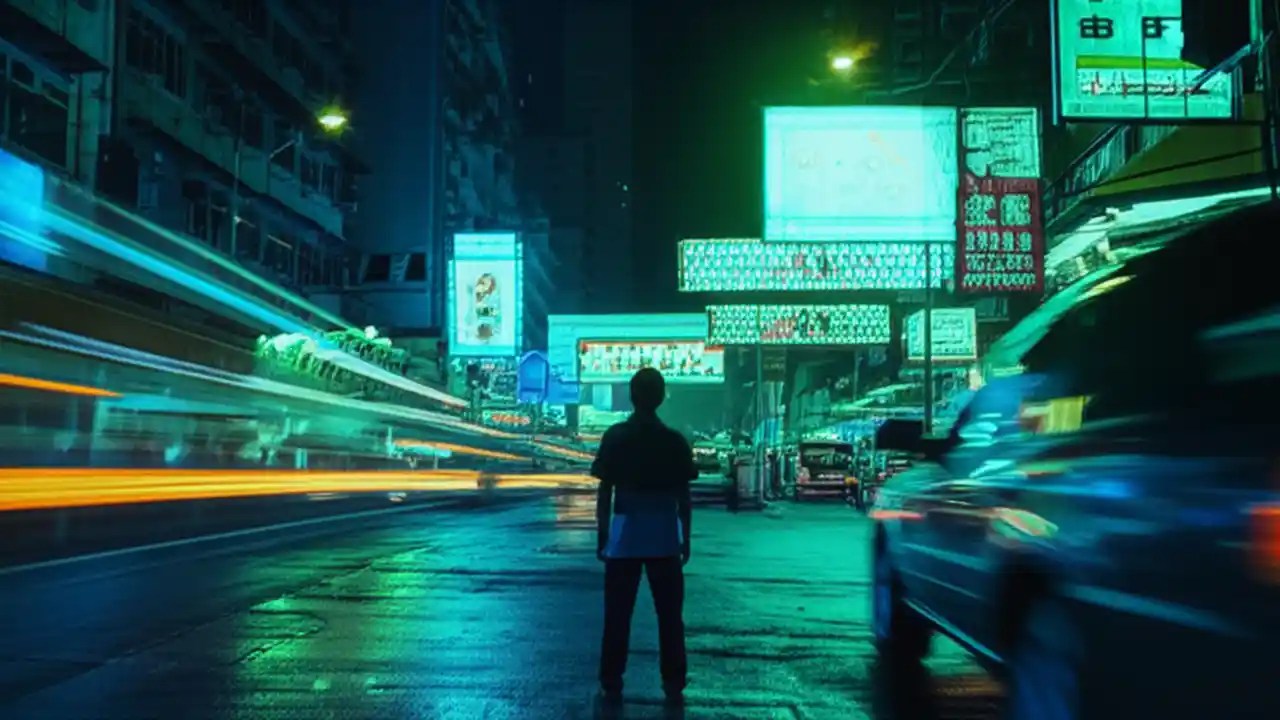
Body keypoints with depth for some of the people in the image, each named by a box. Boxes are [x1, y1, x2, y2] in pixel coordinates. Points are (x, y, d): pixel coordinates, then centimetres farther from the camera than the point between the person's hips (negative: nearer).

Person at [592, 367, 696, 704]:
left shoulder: (615, 437, -3)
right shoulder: (675, 441, 0)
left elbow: (604, 493, -2)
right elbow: (683, 497, 2)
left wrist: (601, 536, 5)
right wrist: (685, 539, 10)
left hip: (624, 536, -1)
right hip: (664, 537, 1)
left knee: (617, 615, 6)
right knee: (669, 614, 8)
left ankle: (611, 684, 8)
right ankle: (673, 684, 10)